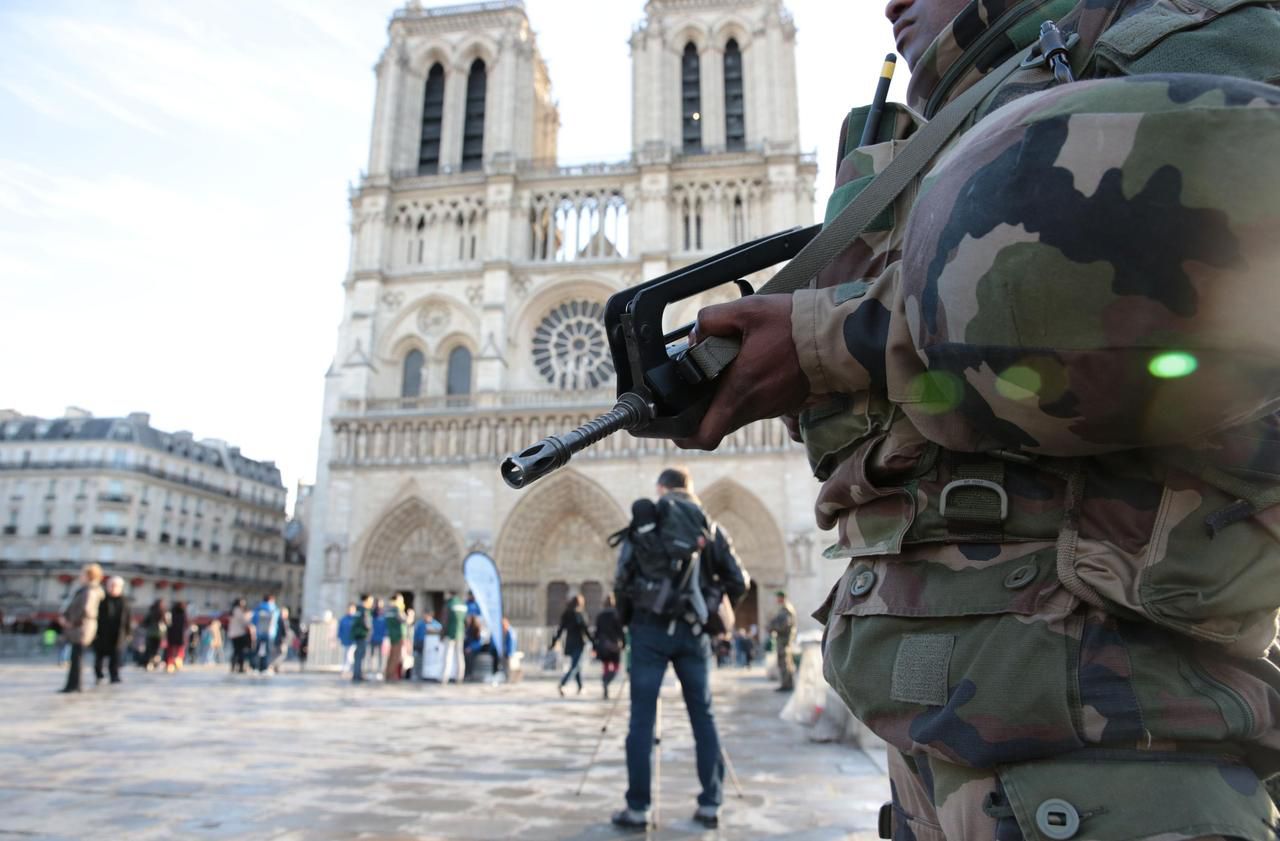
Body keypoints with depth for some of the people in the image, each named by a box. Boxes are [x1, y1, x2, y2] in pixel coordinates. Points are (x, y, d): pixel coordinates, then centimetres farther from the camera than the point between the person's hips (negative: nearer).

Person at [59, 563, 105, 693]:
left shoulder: (90, 591, -17)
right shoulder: (83, 589, 15)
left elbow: (85, 609, -28)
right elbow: (73, 605, 21)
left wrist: (73, 621, -17)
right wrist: (65, 616, 6)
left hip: (82, 627, -10)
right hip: (78, 628, 10)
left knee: (76, 657, -6)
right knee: (76, 657, 12)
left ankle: (73, 685, -2)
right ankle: (74, 685, 18)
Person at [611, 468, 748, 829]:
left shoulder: (643, 520, 4)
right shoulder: (709, 526, 9)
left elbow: (622, 577, -2)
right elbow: (739, 583, 8)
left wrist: (627, 616, 13)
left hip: (650, 627, -2)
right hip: (693, 630, 2)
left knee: (642, 718, 3)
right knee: (703, 716, 10)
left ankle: (637, 809, 7)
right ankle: (710, 805, 14)